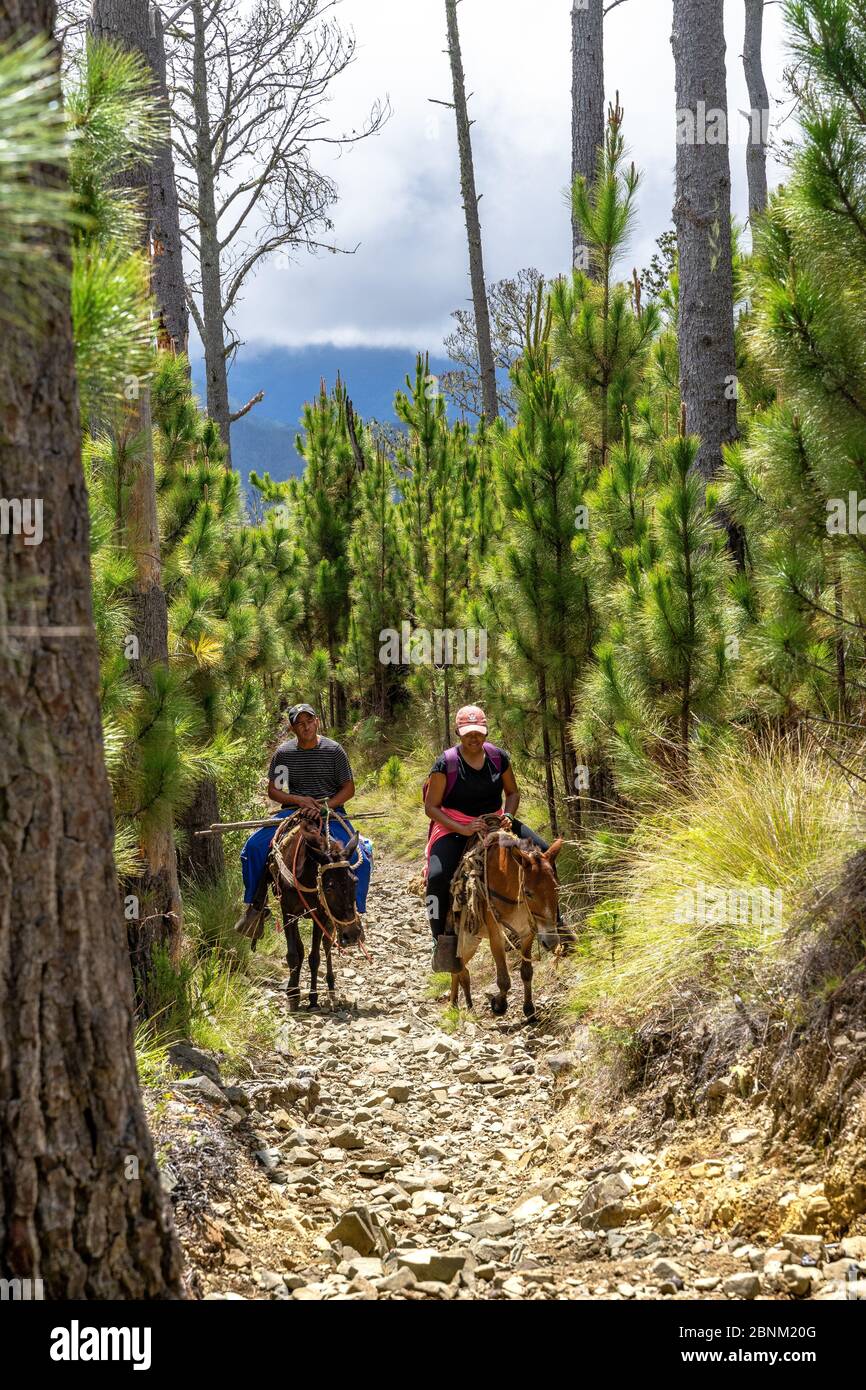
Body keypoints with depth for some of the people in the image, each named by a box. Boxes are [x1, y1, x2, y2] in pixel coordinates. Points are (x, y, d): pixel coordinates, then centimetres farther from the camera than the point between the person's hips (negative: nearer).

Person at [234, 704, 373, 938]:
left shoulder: (333, 750, -2)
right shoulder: (284, 752, 2)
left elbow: (349, 788, 0)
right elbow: (273, 791, 4)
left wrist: (325, 806, -17)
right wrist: (298, 800, -14)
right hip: (293, 811, 1)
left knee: (361, 857, -24)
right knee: (253, 847, -19)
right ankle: (255, 905, -3)